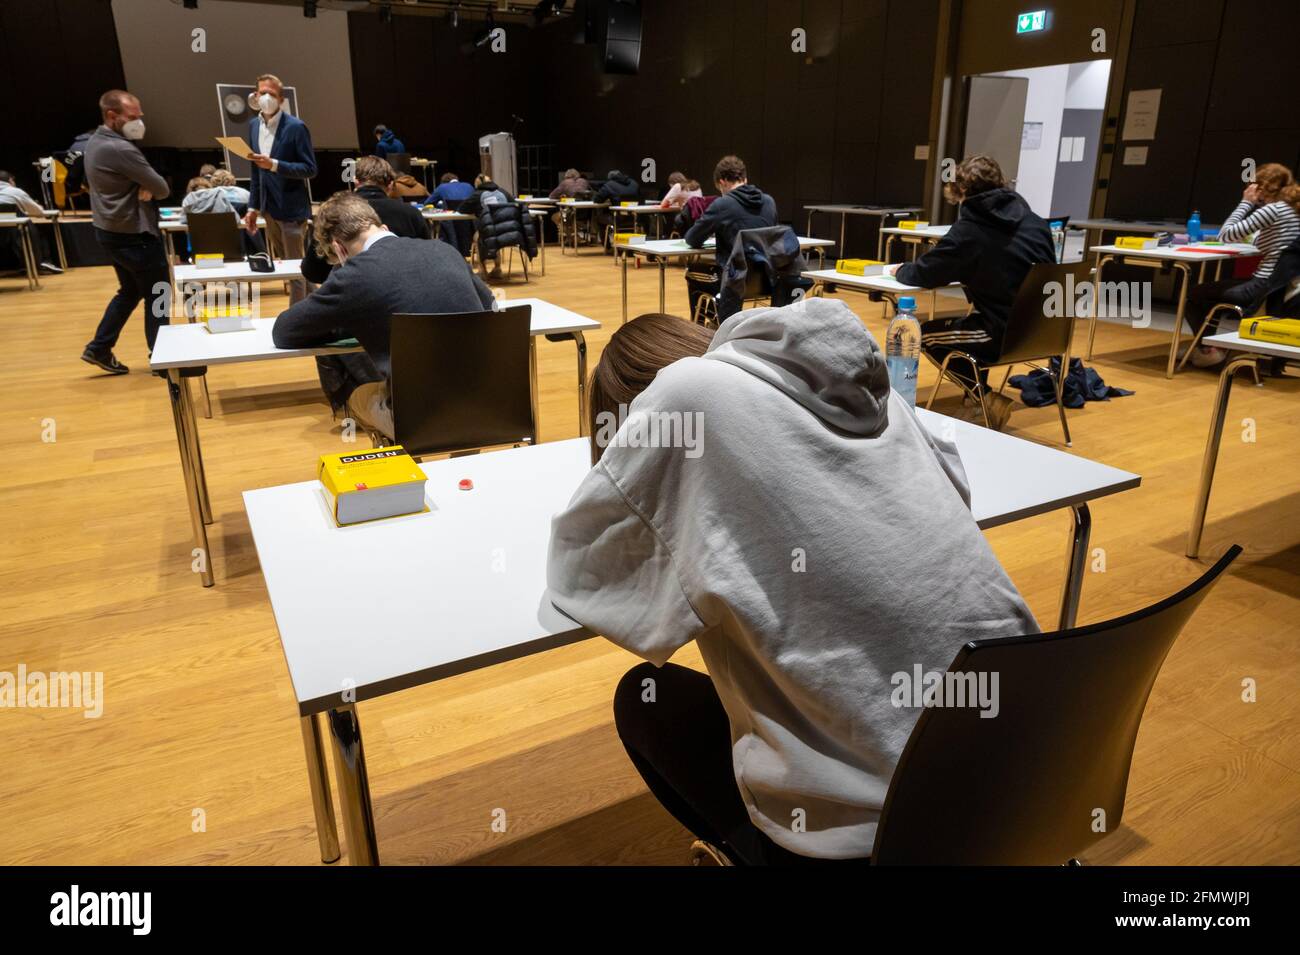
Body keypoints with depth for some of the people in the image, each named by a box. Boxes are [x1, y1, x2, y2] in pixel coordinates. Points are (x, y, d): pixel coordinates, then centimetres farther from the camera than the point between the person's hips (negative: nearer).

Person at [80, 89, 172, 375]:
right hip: (133, 233, -10)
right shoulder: (121, 149, -23)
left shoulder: (95, 142, 10)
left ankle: (99, 349, 23)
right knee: (158, 292, 3)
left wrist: (143, 187, -8)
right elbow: (163, 189, -19)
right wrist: (148, 188, 1)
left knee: (130, 291, 21)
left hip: (110, 230, 10)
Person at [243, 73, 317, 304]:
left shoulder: (296, 127, -11)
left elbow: (310, 169, -14)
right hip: (269, 208, 7)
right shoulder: (253, 125, 9)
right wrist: (253, 207, 12)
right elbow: (256, 171, 15)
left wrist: (274, 164, -24)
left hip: (290, 208, -7)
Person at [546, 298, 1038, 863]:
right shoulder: (854, 379, 5)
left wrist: (681, 544, 15)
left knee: (644, 699, 18)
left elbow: (574, 567, -3)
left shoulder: (688, 392, -10)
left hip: (871, 811, -6)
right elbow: (954, 484, 17)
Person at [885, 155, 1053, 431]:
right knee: (957, 323, 30)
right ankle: (983, 400, 30)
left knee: (924, 333, 13)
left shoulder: (968, 230, -8)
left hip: (1005, 334, -7)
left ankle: (986, 399, 5)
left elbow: (922, 275, -4)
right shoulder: (1036, 223, 9)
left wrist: (899, 270, 19)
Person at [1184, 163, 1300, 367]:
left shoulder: (1273, 209, -16)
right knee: (1211, 290, 30)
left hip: (1264, 287, -9)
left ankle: (1209, 349, 13)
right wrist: (1255, 205, 14)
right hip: (1282, 287, 9)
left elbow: (1225, 235, -16)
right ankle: (1212, 342, 33)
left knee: (1195, 296, 8)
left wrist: (1246, 203, -4)